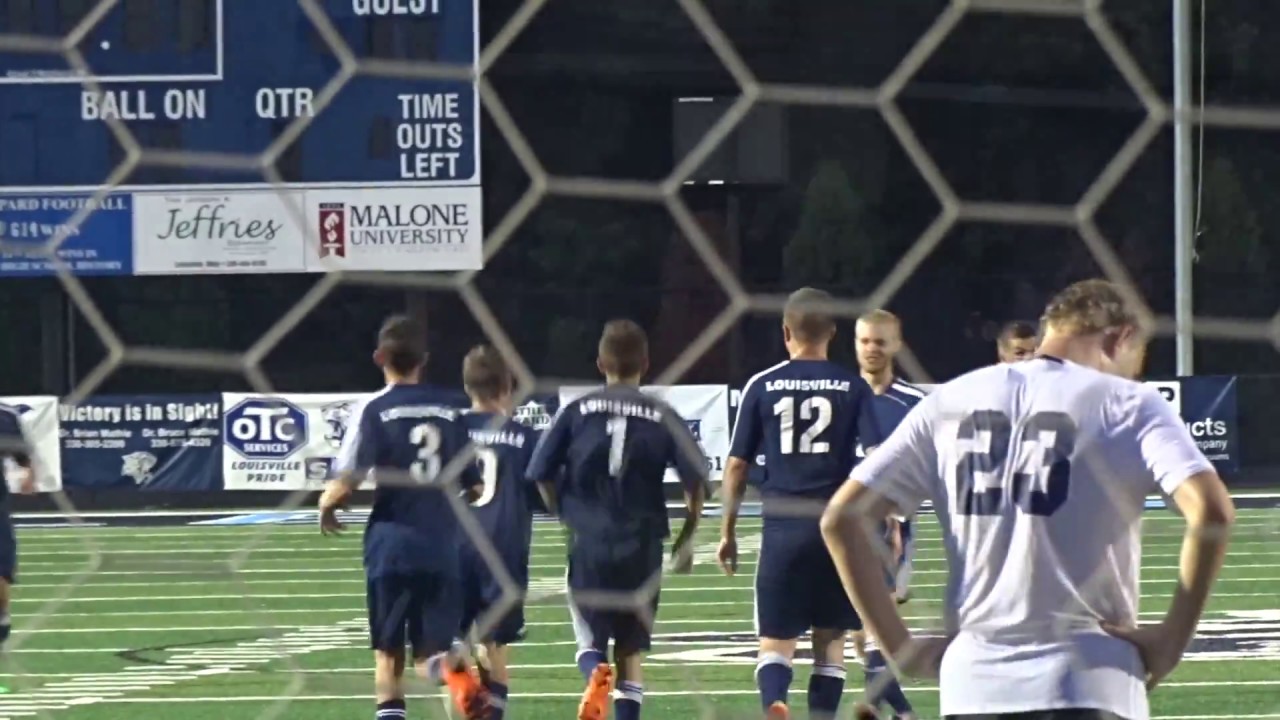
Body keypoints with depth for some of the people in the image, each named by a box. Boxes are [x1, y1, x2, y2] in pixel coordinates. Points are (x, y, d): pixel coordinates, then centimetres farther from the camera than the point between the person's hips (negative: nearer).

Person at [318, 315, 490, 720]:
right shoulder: (448, 413, 8)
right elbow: (475, 487, 11)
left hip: (392, 545, -3)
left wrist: (326, 507, 10)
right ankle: (455, 671, -26)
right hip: (441, 549, 3)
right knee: (430, 651, 8)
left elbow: (346, 484, -12)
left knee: (388, 651, 10)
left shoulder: (375, 411, -6)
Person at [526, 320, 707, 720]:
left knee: (590, 640, 11)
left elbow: (541, 474, 1)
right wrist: (686, 539, 10)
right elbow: (696, 480, -4)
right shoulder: (662, 417, -1)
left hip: (589, 543, 0)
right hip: (642, 547, 0)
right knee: (631, 650, 12)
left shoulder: (577, 412, 0)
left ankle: (595, 673, -22)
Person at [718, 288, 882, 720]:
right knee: (830, 642, 12)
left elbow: (736, 466, 4)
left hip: (784, 527, 0)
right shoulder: (852, 388, 2)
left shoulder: (762, 386, 3)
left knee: (775, 640, 3)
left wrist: (728, 531, 13)